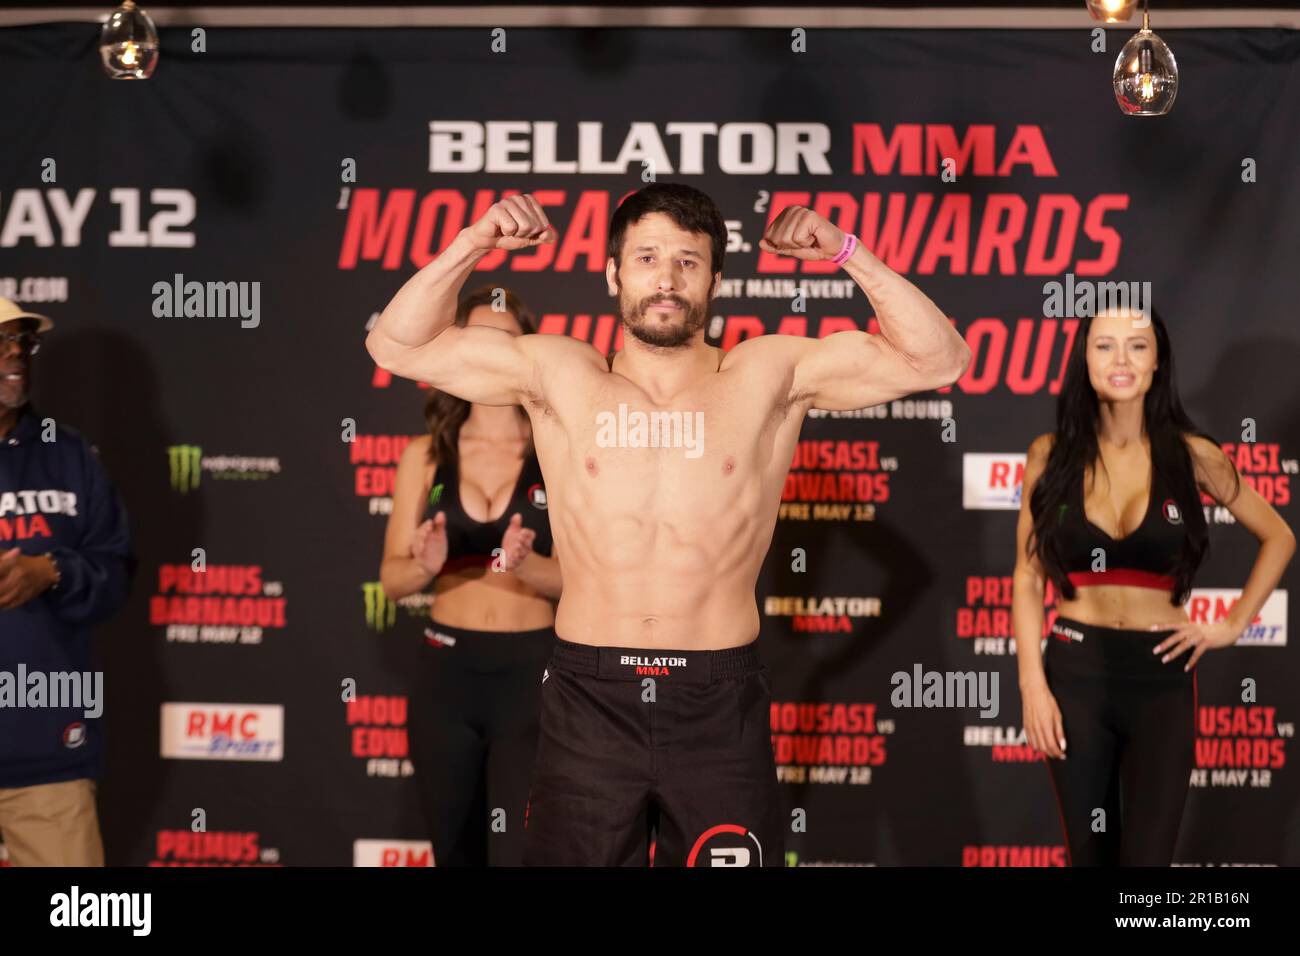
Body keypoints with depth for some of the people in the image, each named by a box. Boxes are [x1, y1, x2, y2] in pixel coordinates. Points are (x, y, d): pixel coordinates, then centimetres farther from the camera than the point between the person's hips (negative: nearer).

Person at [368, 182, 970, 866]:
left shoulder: (770, 378, 2)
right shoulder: (558, 375, 5)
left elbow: (938, 359, 1)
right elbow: (396, 346, 6)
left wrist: (846, 254, -8)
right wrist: (472, 246, -6)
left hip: (720, 707, -1)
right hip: (589, 701, 1)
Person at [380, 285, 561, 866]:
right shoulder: (425, 457, 4)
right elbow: (392, 578, 2)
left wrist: (527, 564, -27)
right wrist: (426, 565, -21)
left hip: (532, 672, -3)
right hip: (447, 672, 3)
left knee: (518, 852, -12)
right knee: (456, 851, 13)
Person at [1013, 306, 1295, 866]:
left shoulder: (1192, 455, -1)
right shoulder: (1051, 456, 0)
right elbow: (1028, 577, 2)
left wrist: (1233, 625, 4)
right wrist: (1032, 684, -6)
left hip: (1162, 677, -1)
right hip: (1075, 672, 1)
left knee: (1146, 858, -5)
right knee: (1090, 856, 7)